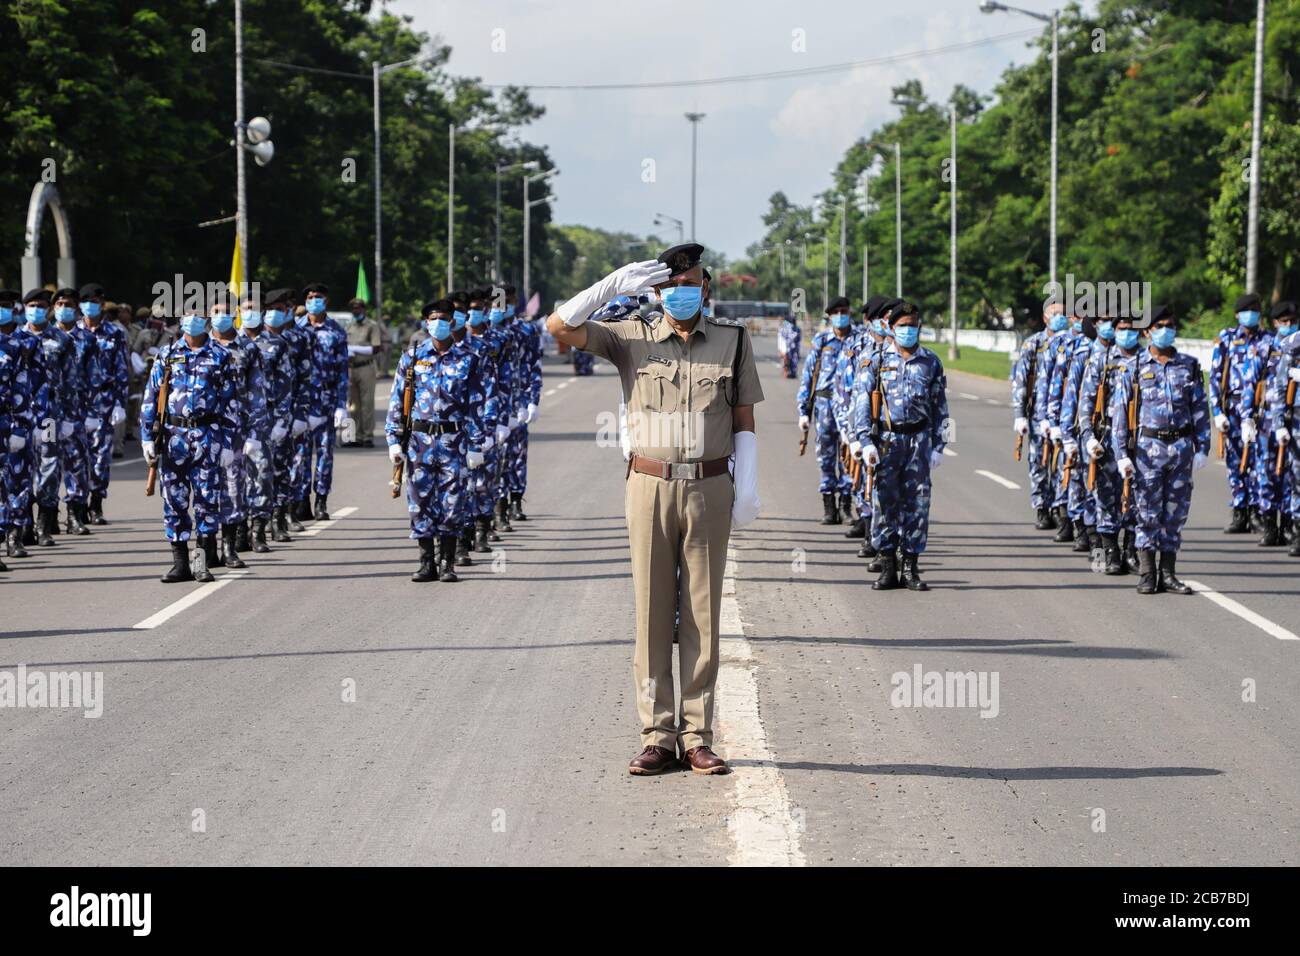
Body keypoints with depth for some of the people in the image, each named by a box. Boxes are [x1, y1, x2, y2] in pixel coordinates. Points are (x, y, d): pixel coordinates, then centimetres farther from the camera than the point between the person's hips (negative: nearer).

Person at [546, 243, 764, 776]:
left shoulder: (732, 341, 6)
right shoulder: (631, 339, 4)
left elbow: (744, 423, 7)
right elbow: (560, 328, -7)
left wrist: (747, 489, -3)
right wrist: (613, 285, -16)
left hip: (709, 490, 0)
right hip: (650, 487, 0)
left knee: (702, 615, 3)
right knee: (652, 613, 1)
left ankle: (697, 738, 7)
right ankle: (657, 736, 5)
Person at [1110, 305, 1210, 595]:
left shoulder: (1189, 366, 8)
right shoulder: (1134, 369, 1)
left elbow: (1201, 410, 10)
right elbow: (1119, 413, -1)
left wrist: (1202, 448, 2)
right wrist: (1122, 454, -8)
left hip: (1182, 448, 2)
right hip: (1148, 448, -2)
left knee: (1175, 514, 5)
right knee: (1148, 514, -2)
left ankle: (1168, 574, 12)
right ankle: (1147, 575, 5)